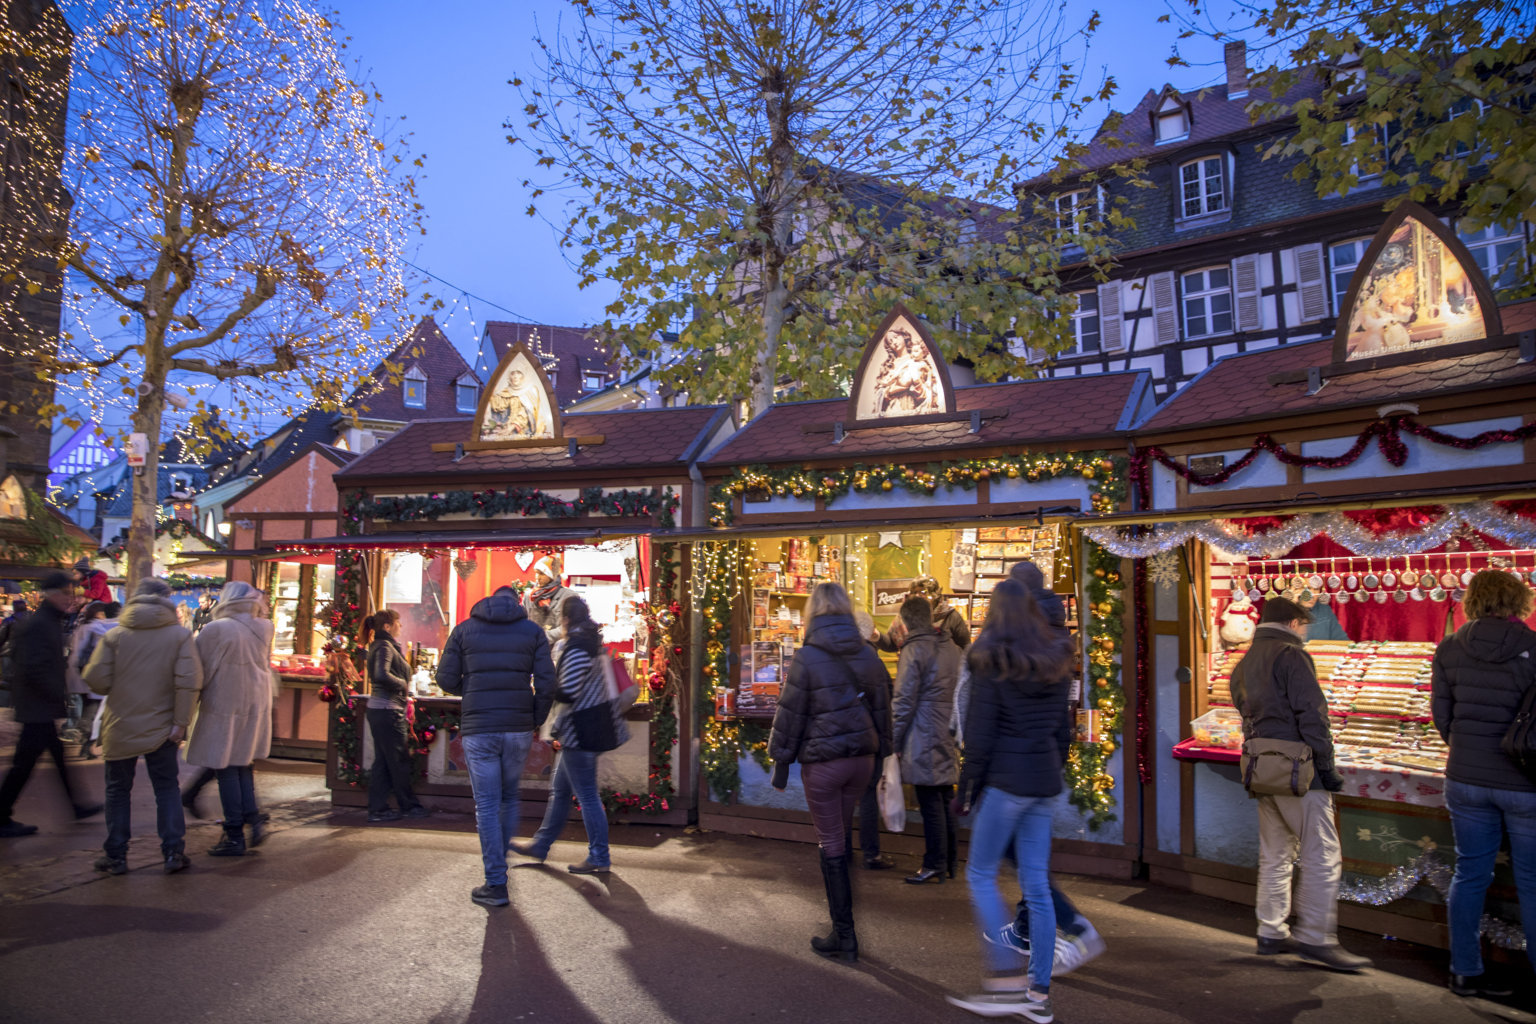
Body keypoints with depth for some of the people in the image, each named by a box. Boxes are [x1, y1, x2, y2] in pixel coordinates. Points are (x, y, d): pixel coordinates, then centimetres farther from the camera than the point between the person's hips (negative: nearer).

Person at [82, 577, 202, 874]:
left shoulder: (115, 635, -5)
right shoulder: (180, 635, -6)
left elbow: (96, 679, -9)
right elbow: (189, 681, -14)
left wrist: (116, 691, 14)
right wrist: (181, 722, -9)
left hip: (120, 727, 0)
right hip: (162, 727, 0)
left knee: (118, 791, 13)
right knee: (167, 789, 10)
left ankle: (115, 855, 18)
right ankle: (174, 852, 7)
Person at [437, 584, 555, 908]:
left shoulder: (464, 629, 4)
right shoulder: (533, 631, 4)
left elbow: (446, 679, 2)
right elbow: (546, 683, -3)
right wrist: (536, 721, 10)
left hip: (478, 731, -1)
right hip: (518, 729, 1)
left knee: (487, 806, 4)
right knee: (509, 798, 20)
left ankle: (496, 885, 5)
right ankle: (500, 864, 28)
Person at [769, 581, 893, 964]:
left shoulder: (806, 658, -11)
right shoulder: (868, 655, 4)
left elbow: (790, 716, -8)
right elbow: (882, 709, 10)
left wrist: (780, 762, 1)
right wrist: (879, 755, 18)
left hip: (822, 761, -5)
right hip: (861, 758, 5)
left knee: (831, 844, 3)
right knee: (839, 835, 20)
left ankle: (844, 937, 8)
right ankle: (839, 905, 29)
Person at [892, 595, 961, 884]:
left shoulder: (914, 650, -12)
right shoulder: (953, 649, 11)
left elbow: (904, 702, -14)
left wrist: (895, 742, -7)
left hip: (923, 739, -8)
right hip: (948, 740, 8)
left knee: (931, 804, -1)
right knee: (945, 802, 15)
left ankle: (934, 867, 6)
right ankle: (949, 863, 22)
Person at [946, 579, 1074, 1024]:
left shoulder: (992, 661, -10)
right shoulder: (1057, 662, 9)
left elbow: (980, 733, -11)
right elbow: (1063, 728, 13)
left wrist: (966, 789, -5)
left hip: (1006, 780, -6)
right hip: (1045, 780, 7)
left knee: (981, 875, 5)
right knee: (1037, 884, 9)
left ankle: (1007, 980, -1)